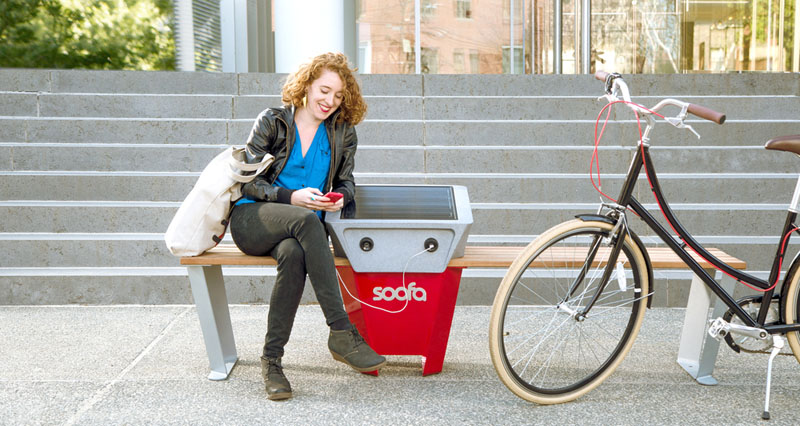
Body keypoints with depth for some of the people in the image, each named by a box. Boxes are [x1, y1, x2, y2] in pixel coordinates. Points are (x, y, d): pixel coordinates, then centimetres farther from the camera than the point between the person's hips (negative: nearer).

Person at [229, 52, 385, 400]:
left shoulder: (342, 133, 14)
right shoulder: (271, 122, 4)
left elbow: (346, 182, 17)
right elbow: (247, 182, 0)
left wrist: (339, 197, -10)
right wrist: (292, 197, -17)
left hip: (302, 227, 2)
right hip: (251, 219, -2)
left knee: (293, 254, -37)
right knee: (306, 220, -37)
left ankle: (272, 359, -27)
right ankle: (342, 333, -38)